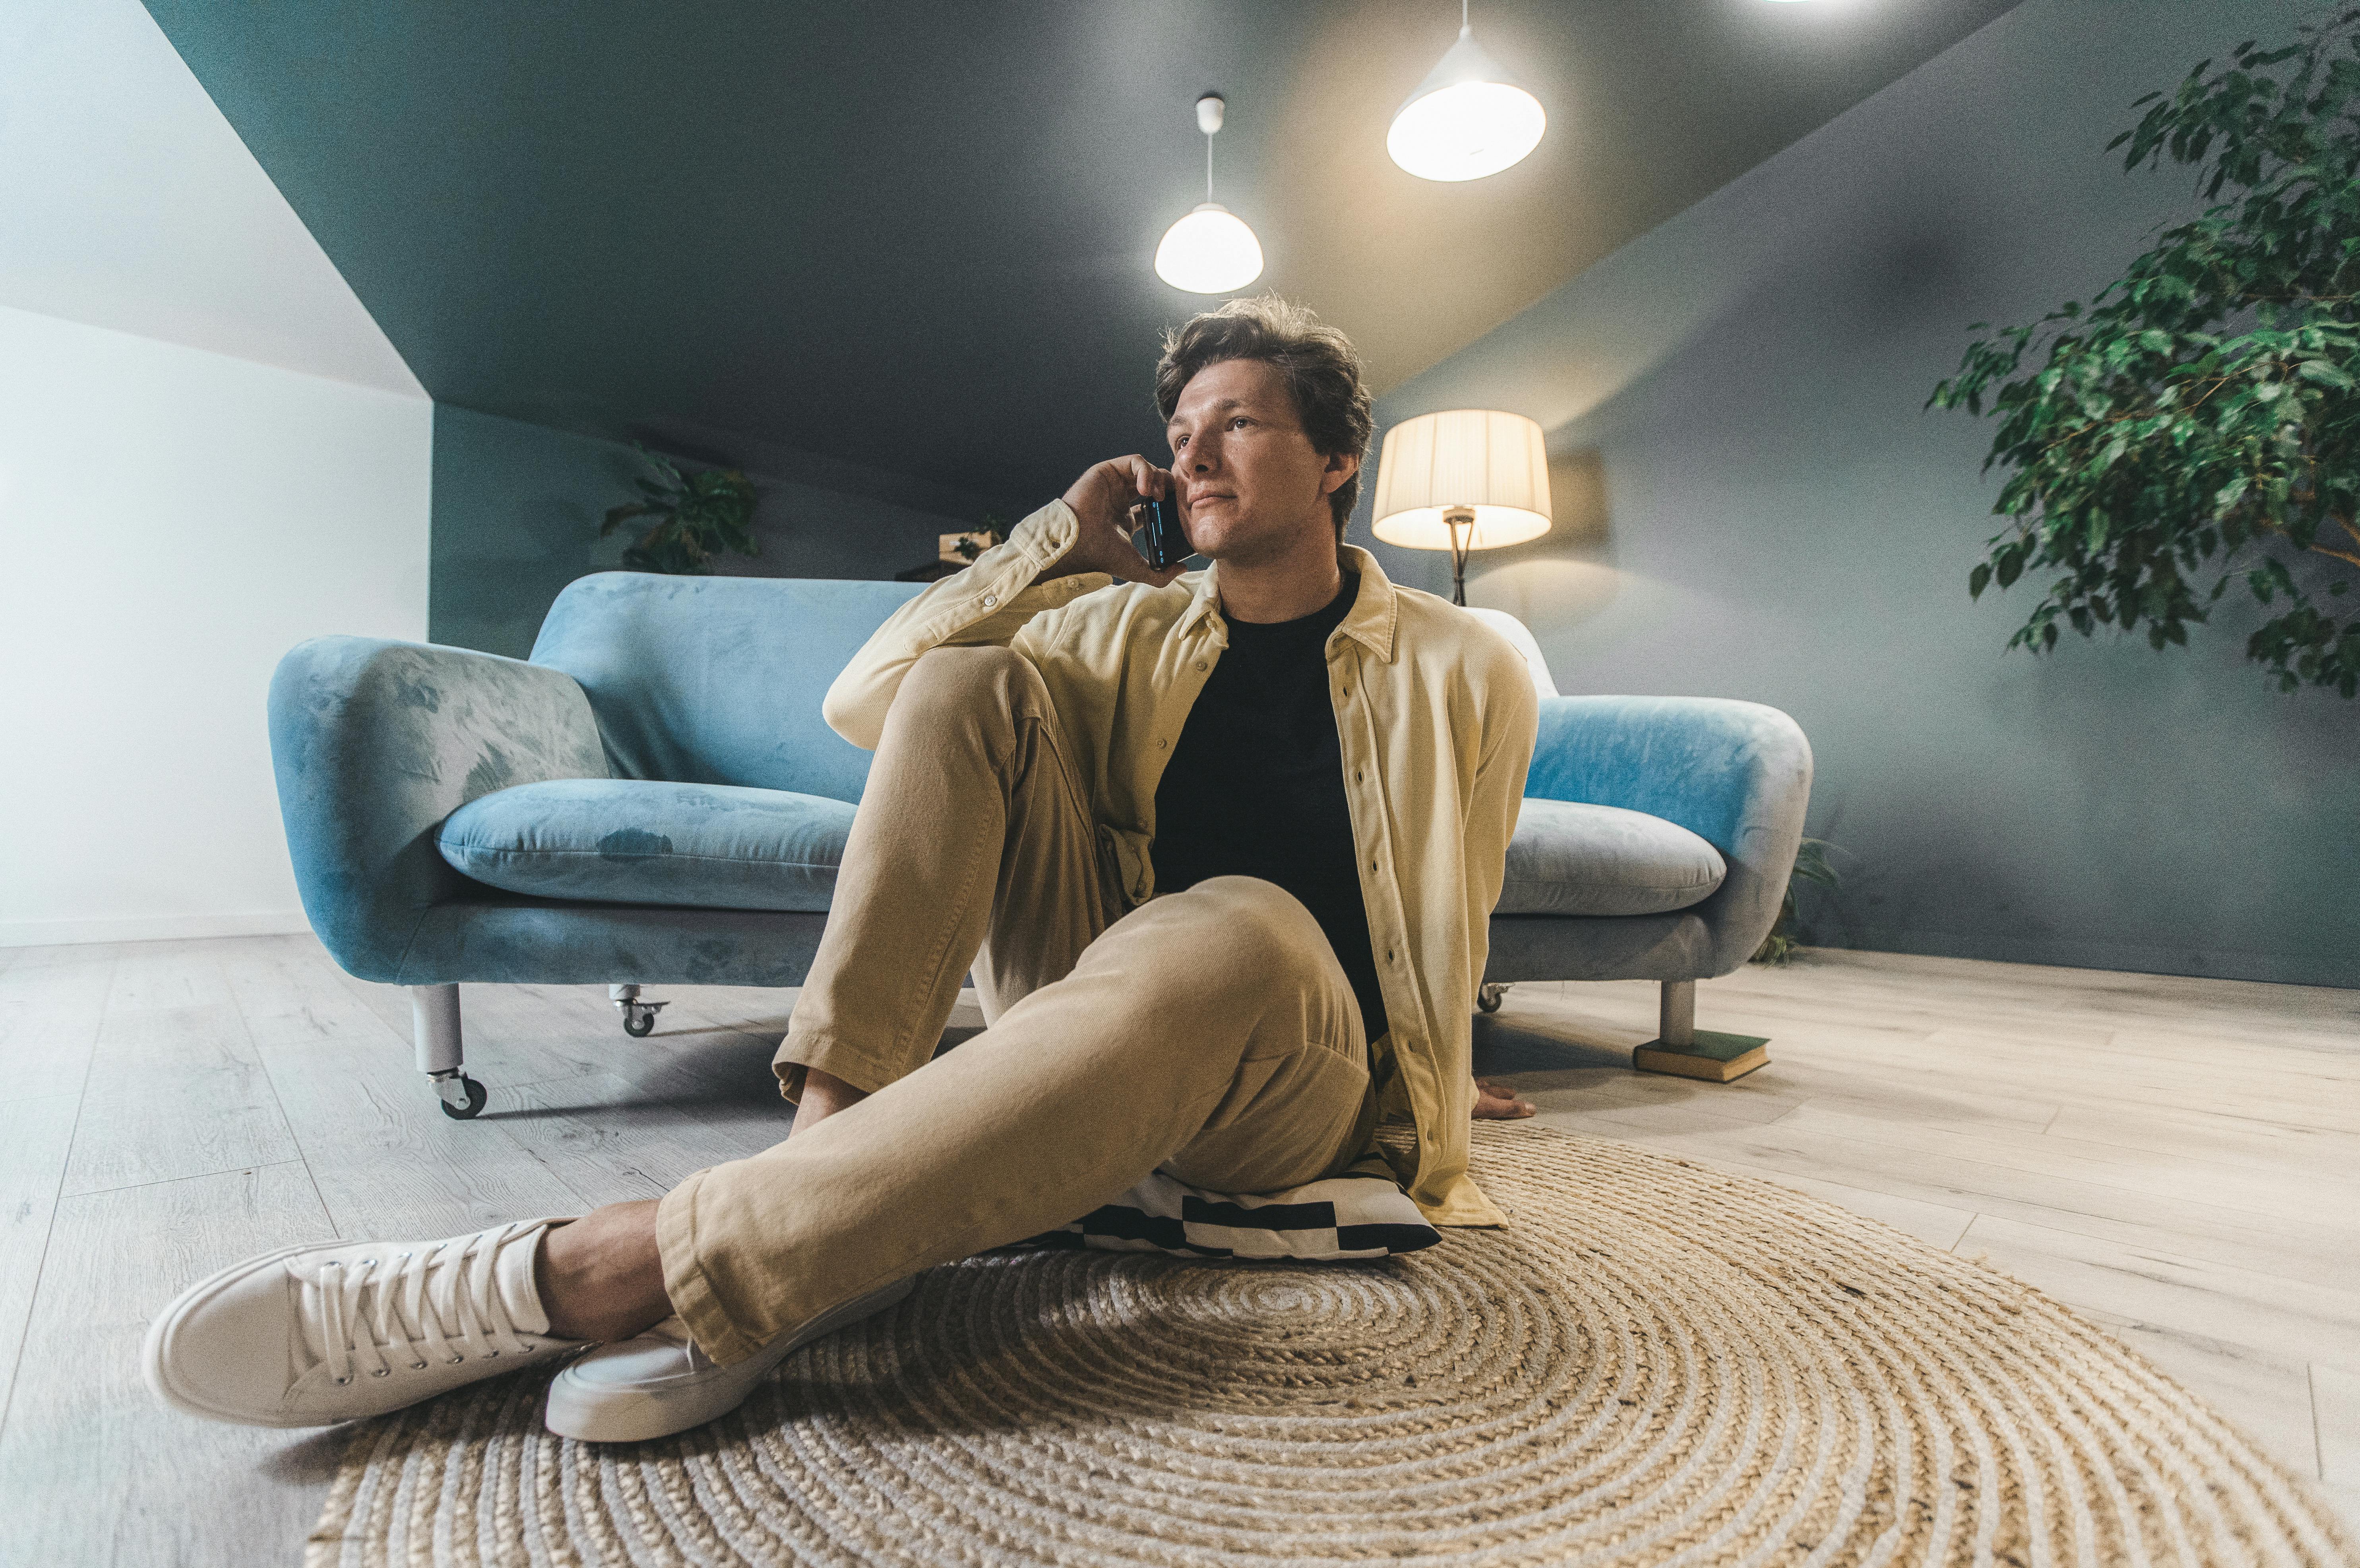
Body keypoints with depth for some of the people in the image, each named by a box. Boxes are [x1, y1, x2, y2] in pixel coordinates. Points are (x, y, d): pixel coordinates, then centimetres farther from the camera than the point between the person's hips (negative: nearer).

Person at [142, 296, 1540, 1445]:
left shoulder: (1465, 674, 1)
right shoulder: (1133, 627, 9)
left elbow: (1442, 938, 11)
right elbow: (861, 703, 4)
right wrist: (1062, 543, 2)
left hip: (1297, 1095, -2)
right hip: (1090, 1023, 3)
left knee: (1239, 929, -41)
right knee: (973, 681, -17)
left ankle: (611, 1270, -37)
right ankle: (833, 1147, -31)